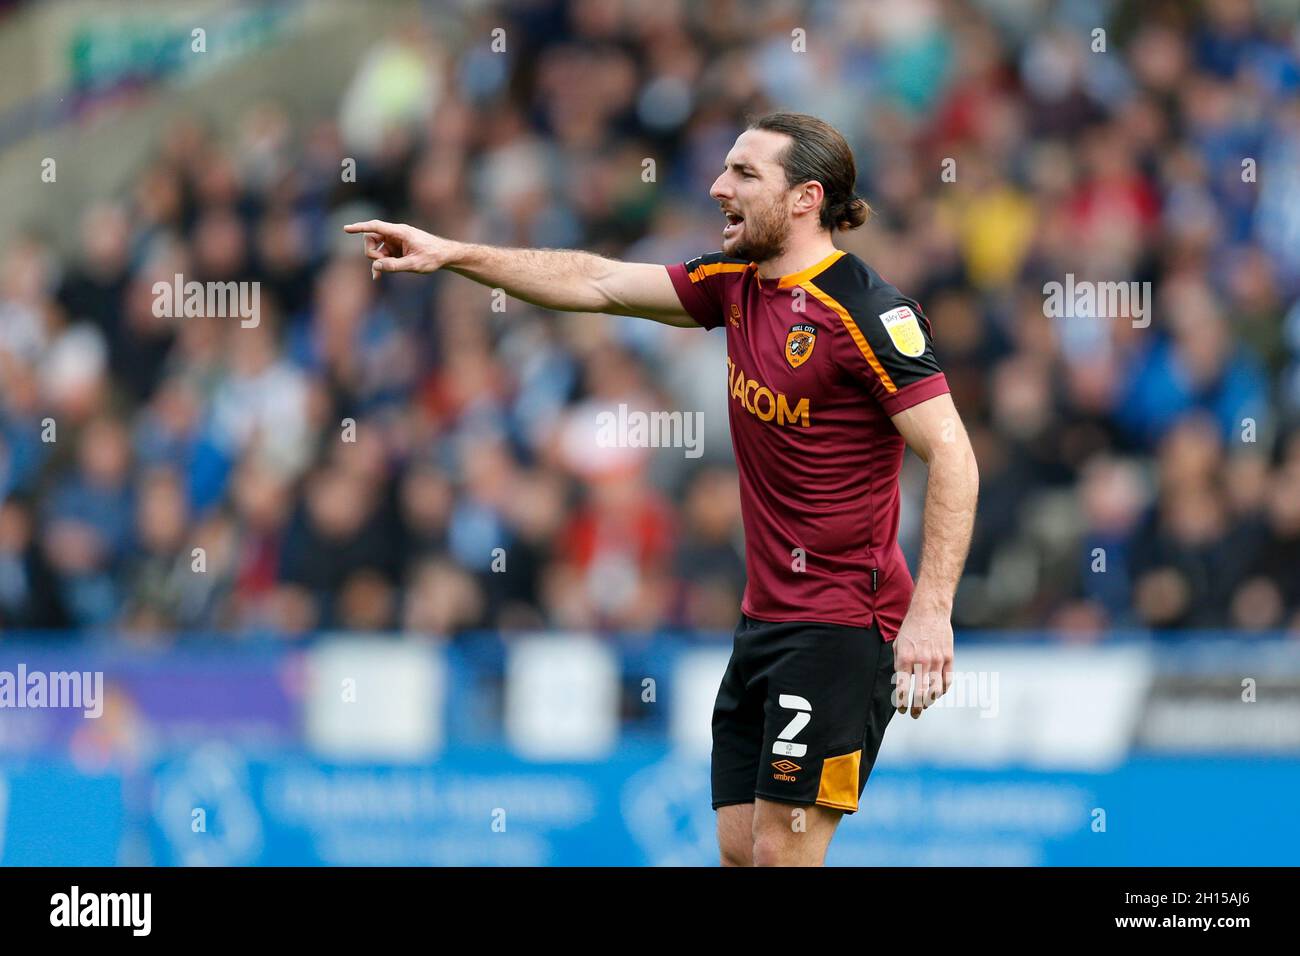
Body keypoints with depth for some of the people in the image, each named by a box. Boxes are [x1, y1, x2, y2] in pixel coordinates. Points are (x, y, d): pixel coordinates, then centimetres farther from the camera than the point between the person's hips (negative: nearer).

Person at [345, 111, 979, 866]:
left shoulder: (866, 312, -16)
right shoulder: (736, 282, 8)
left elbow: (952, 456, -20)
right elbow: (598, 283, 15)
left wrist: (932, 613, -26)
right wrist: (453, 255, 10)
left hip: (840, 626, -8)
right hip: (765, 619, 8)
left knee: (781, 852, -11)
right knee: (740, 848, 8)